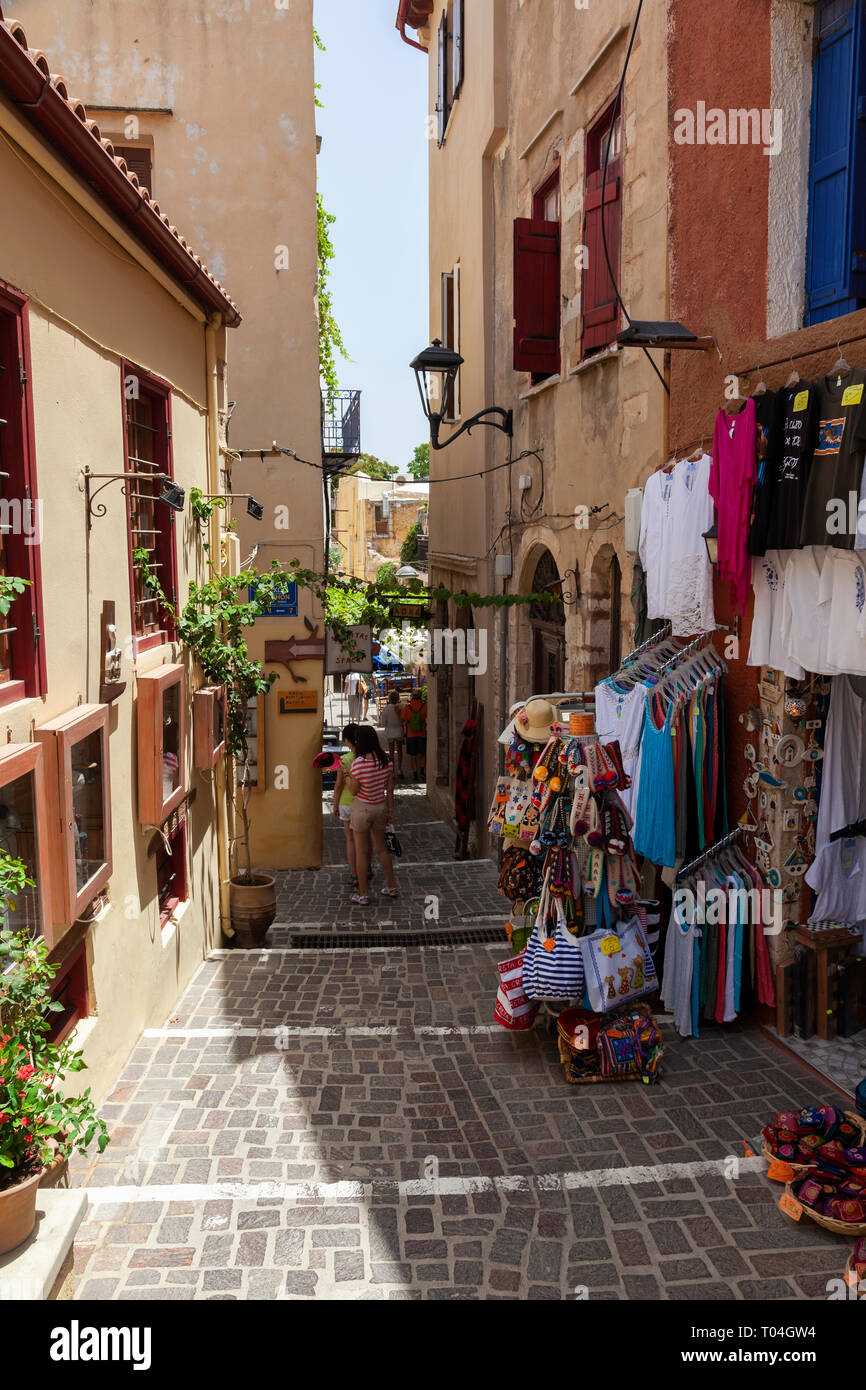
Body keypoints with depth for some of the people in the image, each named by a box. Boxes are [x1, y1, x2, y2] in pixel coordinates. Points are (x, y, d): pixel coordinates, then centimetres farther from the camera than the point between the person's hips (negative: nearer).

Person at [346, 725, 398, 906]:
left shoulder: (359, 763, -23)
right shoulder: (386, 760, -6)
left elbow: (353, 791, -14)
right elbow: (390, 788, 1)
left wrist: (346, 773, -2)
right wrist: (390, 810, 11)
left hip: (362, 808, -5)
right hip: (381, 807, 5)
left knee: (361, 852, 8)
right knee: (381, 848, 22)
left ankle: (363, 895, 16)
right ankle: (392, 888, 30)